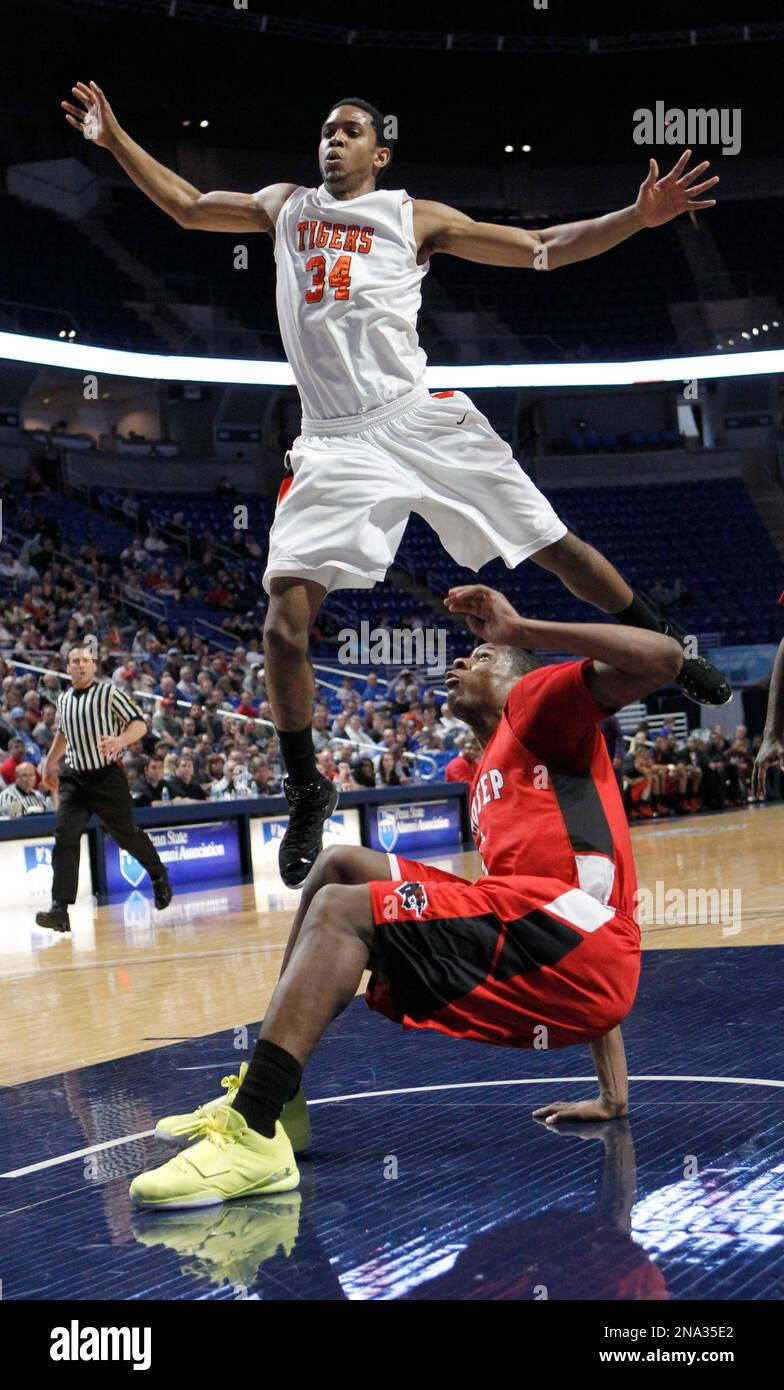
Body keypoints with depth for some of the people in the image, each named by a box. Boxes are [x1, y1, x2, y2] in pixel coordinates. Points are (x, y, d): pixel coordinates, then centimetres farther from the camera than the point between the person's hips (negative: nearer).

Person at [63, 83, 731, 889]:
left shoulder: (416, 217, 9)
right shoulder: (286, 206, 19)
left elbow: (541, 250, 7)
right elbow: (187, 206, 29)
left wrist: (638, 217, -5)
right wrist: (114, 139, 22)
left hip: (422, 421, -1)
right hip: (334, 445, 2)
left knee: (558, 548, -1)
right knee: (286, 620, -11)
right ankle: (306, 790, 6)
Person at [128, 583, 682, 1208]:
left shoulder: (535, 701, 9)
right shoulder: (485, 781, 33)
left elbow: (661, 659, -10)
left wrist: (521, 629, -9)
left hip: (572, 929, -9)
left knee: (344, 909, -16)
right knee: (340, 865, 9)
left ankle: (254, 1135, -28)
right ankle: (272, 1097, 3)